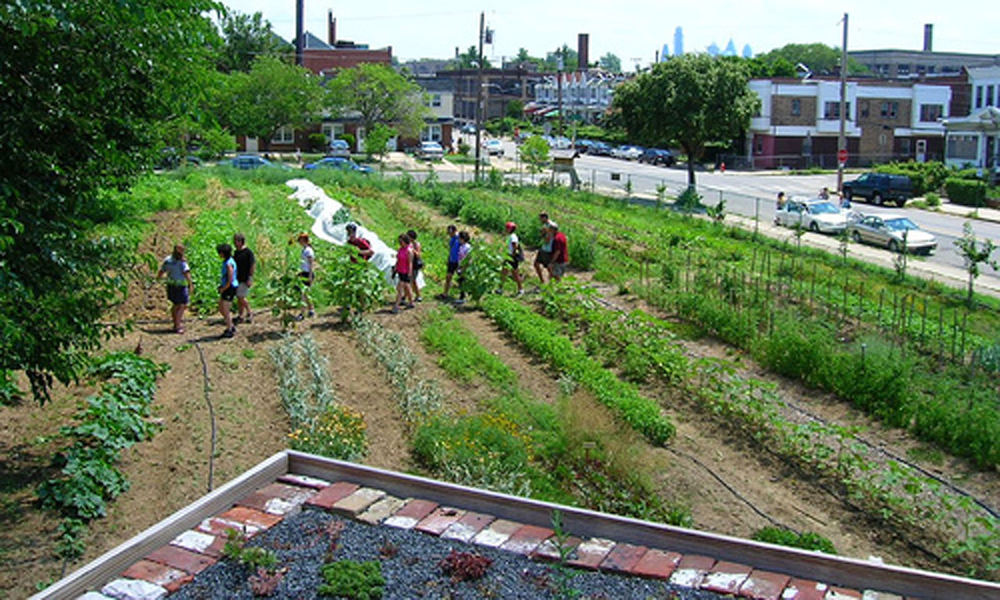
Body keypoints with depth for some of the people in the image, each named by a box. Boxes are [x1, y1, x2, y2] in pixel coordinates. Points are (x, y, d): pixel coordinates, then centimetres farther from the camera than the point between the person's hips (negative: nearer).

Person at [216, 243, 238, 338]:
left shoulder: (229, 264, -21)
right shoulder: (226, 261, 10)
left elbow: (230, 280, -23)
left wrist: (223, 289, -12)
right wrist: (221, 288, 13)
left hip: (229, 288, -10)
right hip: (226, 288, 10)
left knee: (226, 311, 0)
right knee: (220, 308, 16)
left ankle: (229, 331, 11)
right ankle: (231, 326, 25)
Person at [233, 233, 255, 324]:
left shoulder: (248, 252, -13)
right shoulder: (236, 252, 10)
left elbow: (253, 265, -15)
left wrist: (250, 279, -18)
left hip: (244, 280, -8)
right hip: (237, 279, 8)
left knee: (241, 298, -8)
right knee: (238, 298, 9)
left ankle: (249, 313, 9)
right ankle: (240, 316, 15)